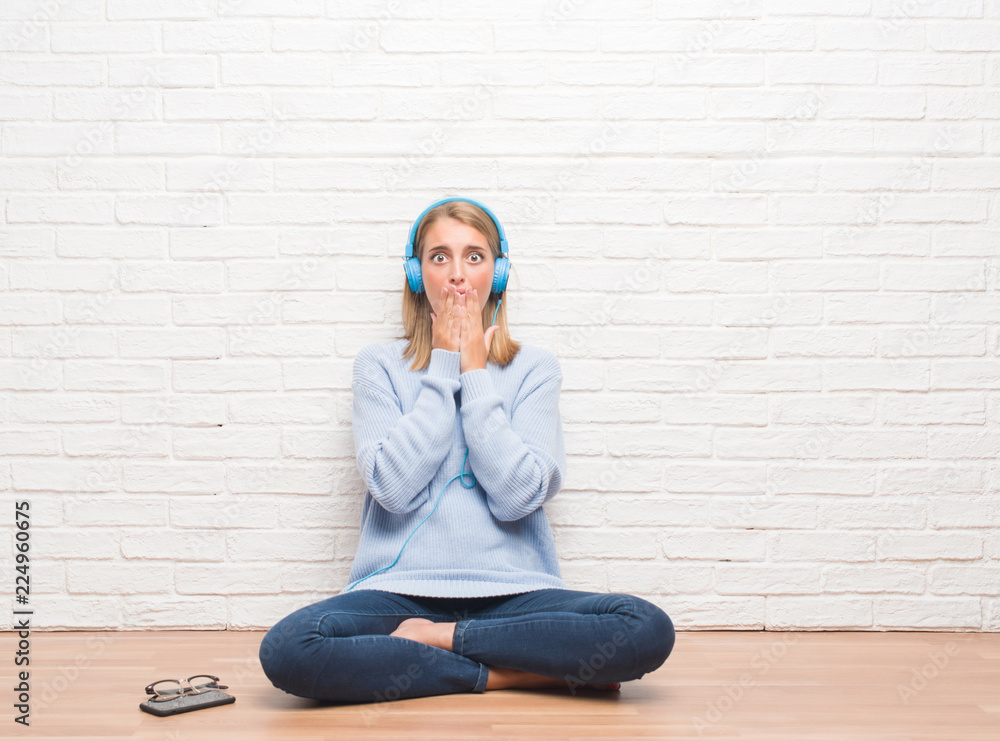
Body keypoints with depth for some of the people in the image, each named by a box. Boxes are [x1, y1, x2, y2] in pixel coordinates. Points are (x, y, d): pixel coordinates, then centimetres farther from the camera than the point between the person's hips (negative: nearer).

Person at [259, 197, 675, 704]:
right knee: (285, 650, -30)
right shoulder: (379, 365, 8)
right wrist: (444, 367, -4)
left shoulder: (533, 368, 8)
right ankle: (514, 673, -15)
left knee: (649, 630, -26)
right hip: (402, 589, 0)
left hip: (512, 590, 0)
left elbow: (518, 495, -7)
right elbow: (394, 487, -8)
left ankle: (434, 640, -12)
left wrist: (475, 373, -4)